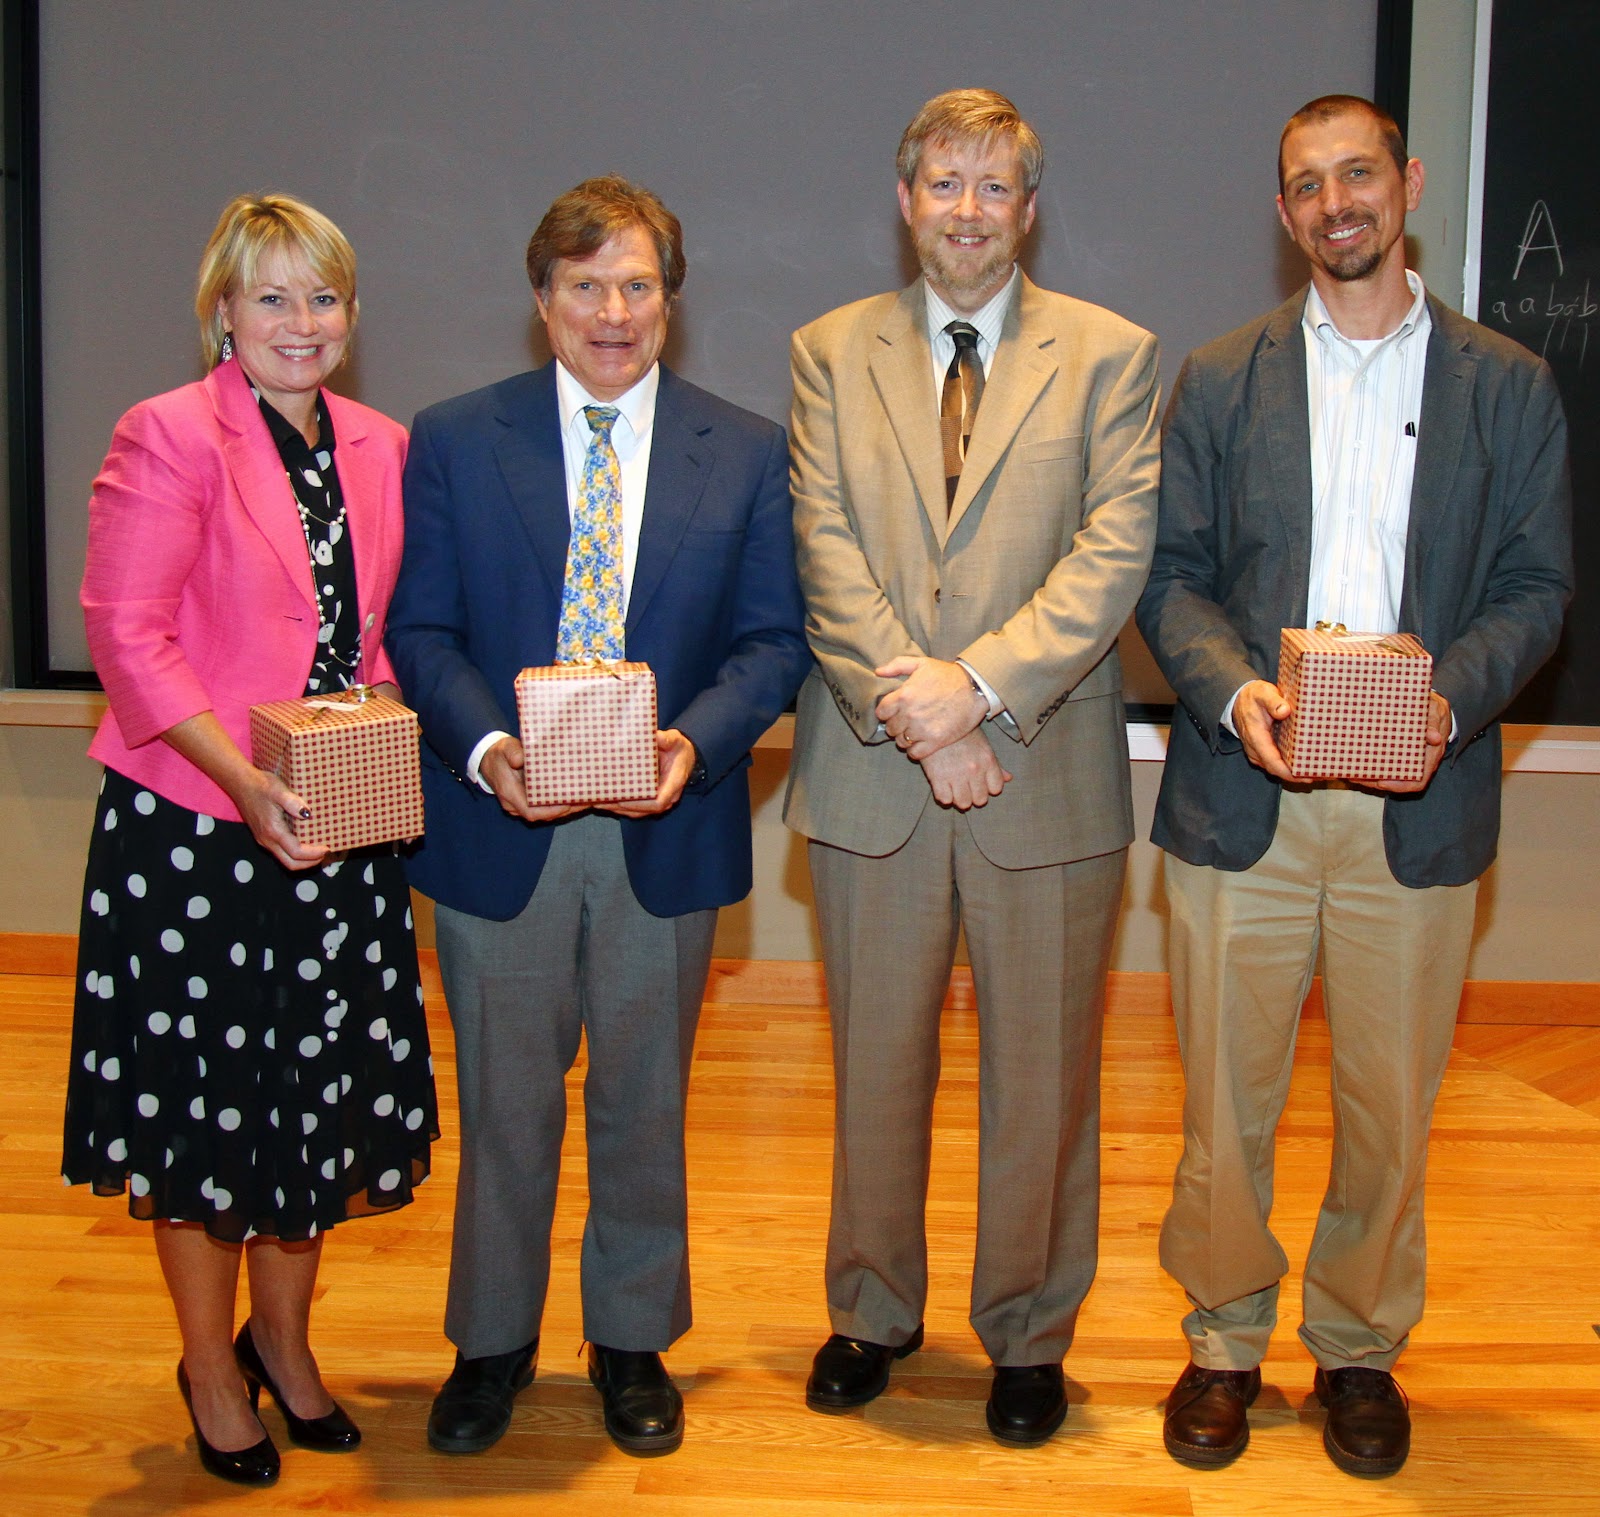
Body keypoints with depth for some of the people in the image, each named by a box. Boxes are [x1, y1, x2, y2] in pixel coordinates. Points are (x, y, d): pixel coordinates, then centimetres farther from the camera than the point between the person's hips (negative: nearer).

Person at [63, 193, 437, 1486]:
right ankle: (211, 1365, 29)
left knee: (325, 1088, 13)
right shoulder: (170, 436, -9)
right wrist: (248, 782, -21)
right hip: (193, 824, -5)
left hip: (337, 829, 5)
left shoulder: (380, 449, 9)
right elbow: (128, 637, -14)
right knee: (202, 1096, 8)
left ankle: (283, 1339, 36)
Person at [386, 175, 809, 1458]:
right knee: (502, 1106, 12)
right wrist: (486, 749, -18)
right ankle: (493, 1342, 32)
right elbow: (422, 629, -1)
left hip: (664, 835, 0)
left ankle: (634, 1341, 32)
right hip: (500, 830, 0)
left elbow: (774, 639, 0)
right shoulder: (453, 441, 3)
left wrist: (696, 742, -19)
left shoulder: (747, 454, 3)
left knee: (644, 1104, 13)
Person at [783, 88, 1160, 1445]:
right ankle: (875, 1313, 32)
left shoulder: (1109, 355, 4)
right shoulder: (830, 352, 8)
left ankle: (1028, 1336, 27)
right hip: (871, 774, 1)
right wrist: (912, 706, -13)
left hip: (1048, 775, -1)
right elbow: (827, 554, -2)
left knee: (1043, 1075, 8)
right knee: (876, 1064, 13)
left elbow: (1117, 549, -7)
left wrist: (980, 682, -17)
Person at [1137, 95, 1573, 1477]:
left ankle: (1360, 1347, 29)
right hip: (1244, 796, 1)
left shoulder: (1510, 386, 6)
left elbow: (1535, 584, 3)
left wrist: (1450, 701, -15)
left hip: (1418, 805, 0)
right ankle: (1226, 1340, 27)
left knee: (1390, 1103, 9)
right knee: (1226, 1100, 7)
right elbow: (1173, 572, 4)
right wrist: (1231, 689, -14)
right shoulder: (1221, 379, 8)